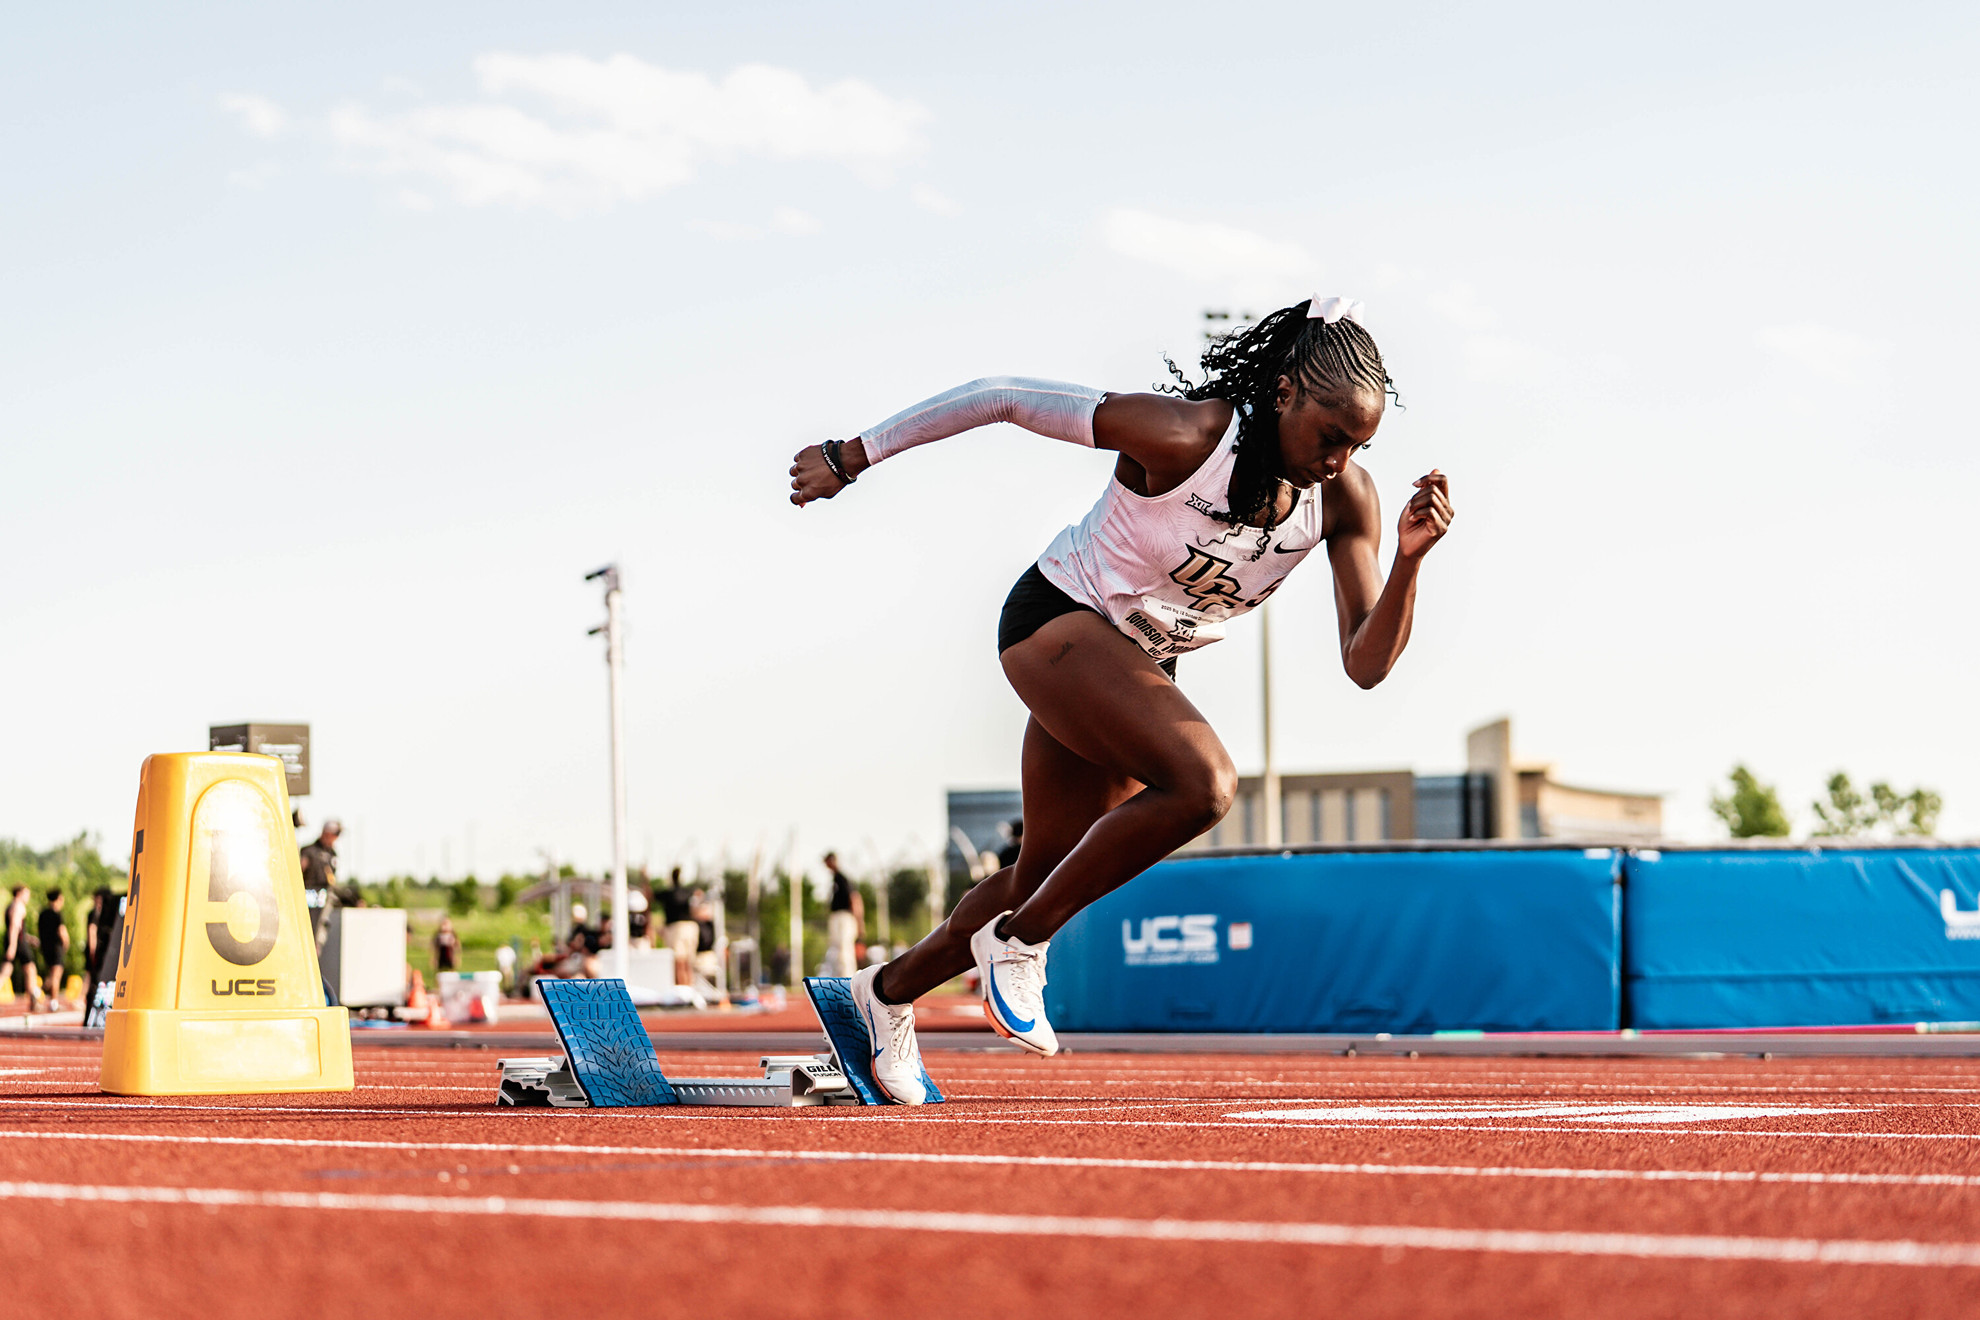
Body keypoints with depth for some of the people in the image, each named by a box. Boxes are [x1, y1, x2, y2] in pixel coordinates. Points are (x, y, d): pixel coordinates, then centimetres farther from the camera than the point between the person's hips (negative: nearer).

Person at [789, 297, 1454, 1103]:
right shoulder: (1182, 436, -29)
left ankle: (887, 992, 40)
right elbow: (1001, 398, -21)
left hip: (1141, 671, 7)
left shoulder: (1346, 498, -13)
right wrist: (853, 457, -16)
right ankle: (1019, 941, -13)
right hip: (1058, 623, -7)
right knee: (1203, 784, -30)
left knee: (1050, 877, 16)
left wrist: (1409, 561, -30)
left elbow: (1365, 664, -13)